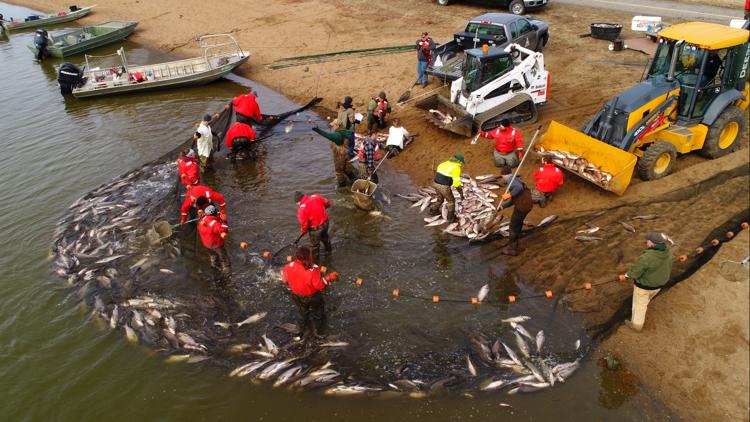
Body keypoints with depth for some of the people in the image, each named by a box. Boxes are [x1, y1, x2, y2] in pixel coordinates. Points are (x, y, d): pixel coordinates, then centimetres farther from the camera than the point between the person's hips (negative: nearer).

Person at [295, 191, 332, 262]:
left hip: (315, 228, -7)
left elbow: (304, 223, -21)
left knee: (315, 245, 19)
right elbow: (328, 203, 6)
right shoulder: (316, 197, -9)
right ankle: (328, 250, 60)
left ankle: (315, 259, 39)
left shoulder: (302, 209, -25)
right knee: (325, 237, 35)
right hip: (325, 222, 7)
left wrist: (303, 231, 0)